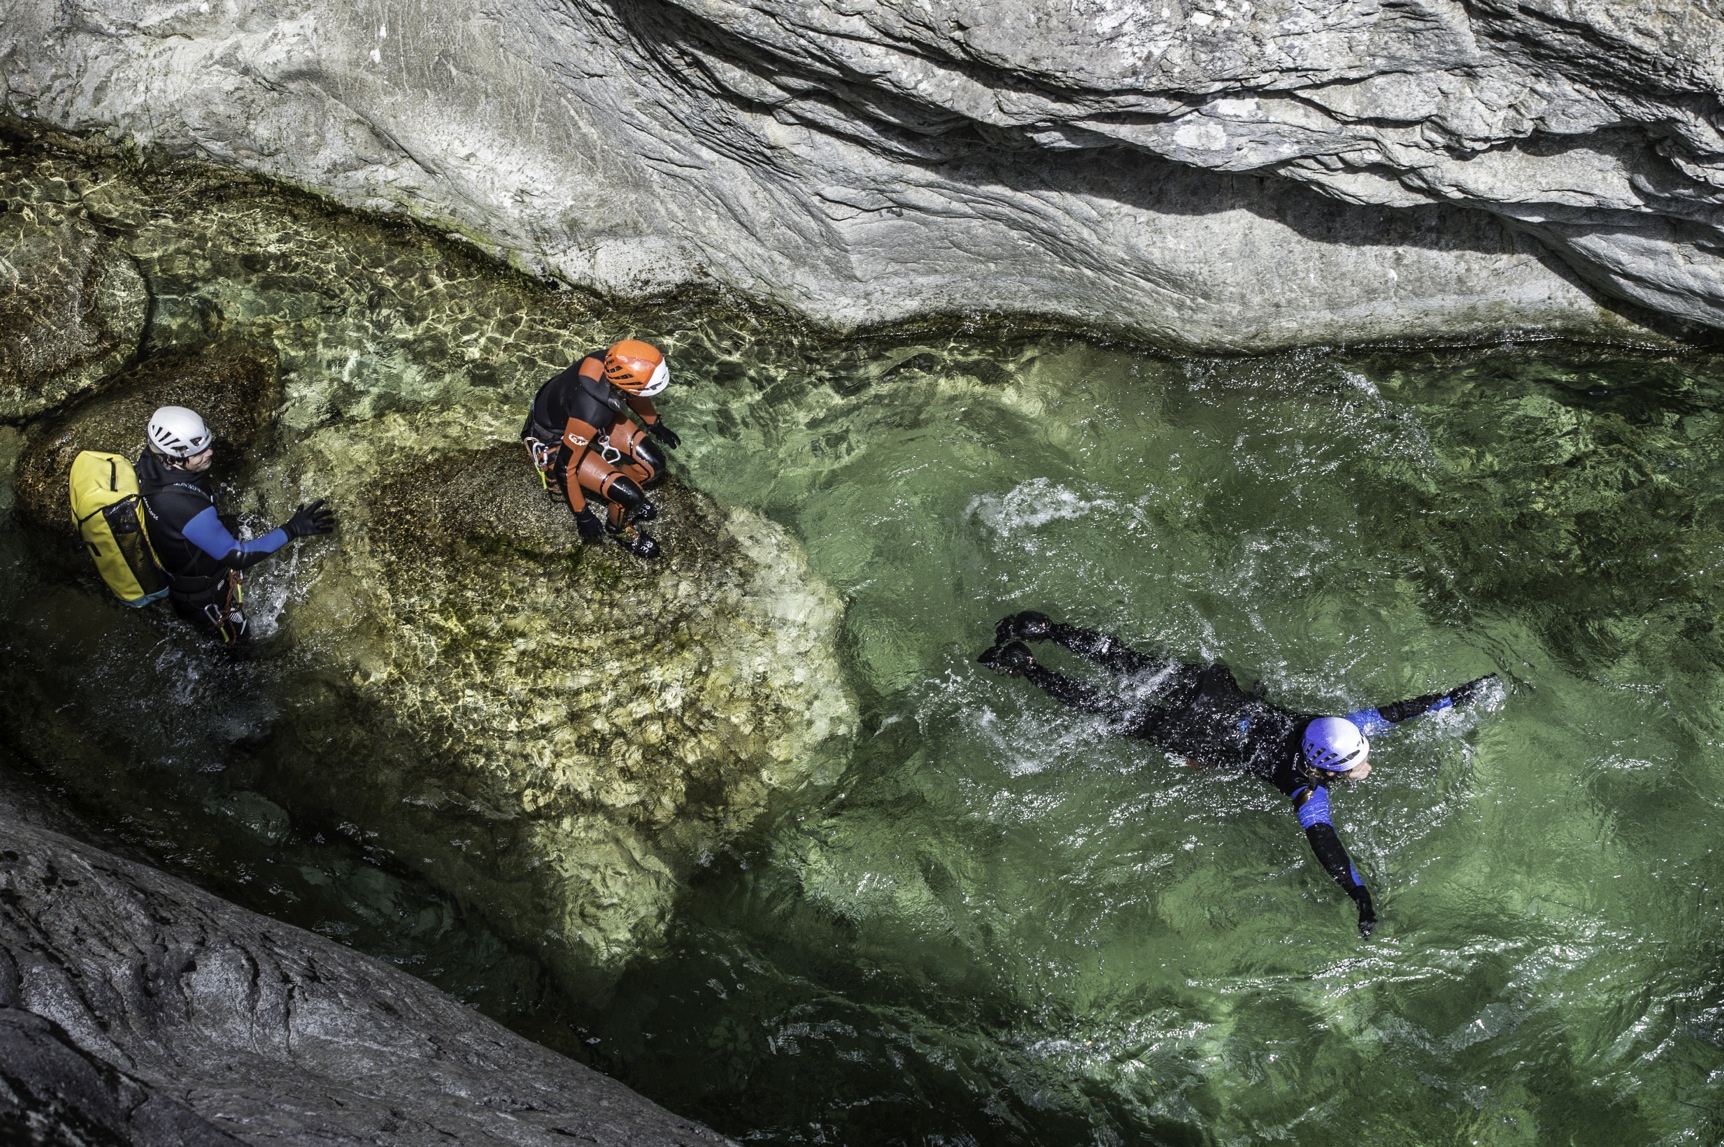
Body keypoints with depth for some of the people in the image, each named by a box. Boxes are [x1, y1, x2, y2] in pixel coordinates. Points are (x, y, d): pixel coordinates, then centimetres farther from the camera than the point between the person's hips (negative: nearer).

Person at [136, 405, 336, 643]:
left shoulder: (150, 459, -22)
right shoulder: (188, 508, -46)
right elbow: (237, 556, -37)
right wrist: (292, 530, -38)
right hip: (202, 594, -7)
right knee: (234, 641, 23)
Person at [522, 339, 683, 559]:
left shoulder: (614, 363, -24)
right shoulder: (590, 412, -43)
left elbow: (633, 391, 3)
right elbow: (565, 467, -29)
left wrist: (655, 425, 19)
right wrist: (582, 516, -18)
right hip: (556, 443, -7)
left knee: (652, 465, 1)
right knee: (630, 495, -13)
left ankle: (621, 496, 32)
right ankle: (619, 528, 21)